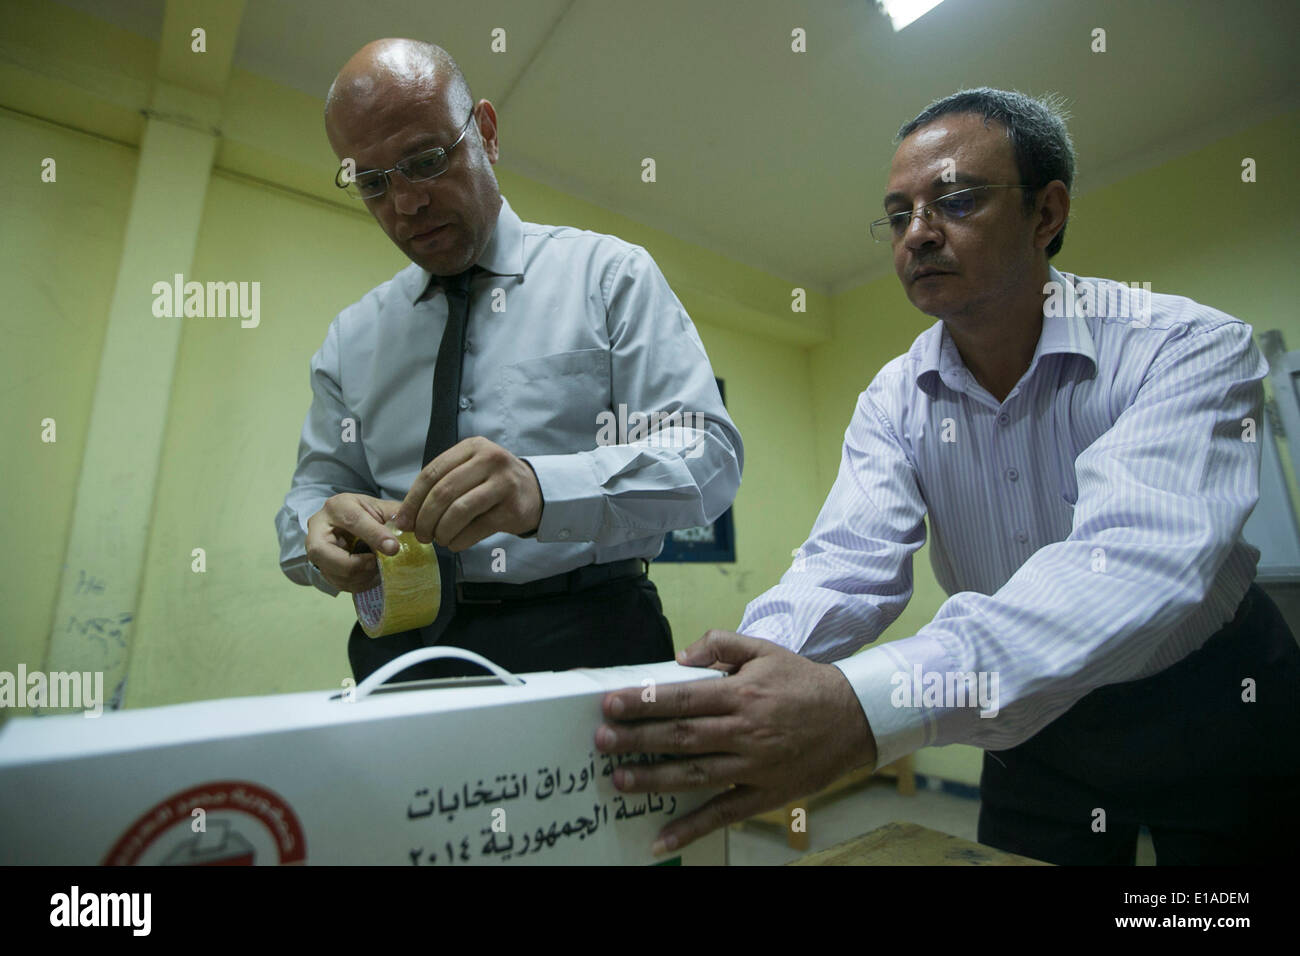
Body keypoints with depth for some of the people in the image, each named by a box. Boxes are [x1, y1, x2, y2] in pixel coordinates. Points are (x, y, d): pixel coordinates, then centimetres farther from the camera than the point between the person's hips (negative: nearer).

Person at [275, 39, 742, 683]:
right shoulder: (350, 339, 12)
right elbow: (313, 487, 13)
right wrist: (324, 531, -11)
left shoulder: (609, 274, 0)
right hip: (397, 653, 5)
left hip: (586, 649, -4)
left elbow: (709, 458, -10)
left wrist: (541, 490, -27)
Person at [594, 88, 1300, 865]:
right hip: (1032, 724, 3)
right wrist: (741, 679, -42)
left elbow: (1140, 565, -39)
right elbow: (851, 561, -22)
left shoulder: (1186, 348, -22)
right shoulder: (894, 401, -11)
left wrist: (862, 704, -54)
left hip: (1216, 710, -2)